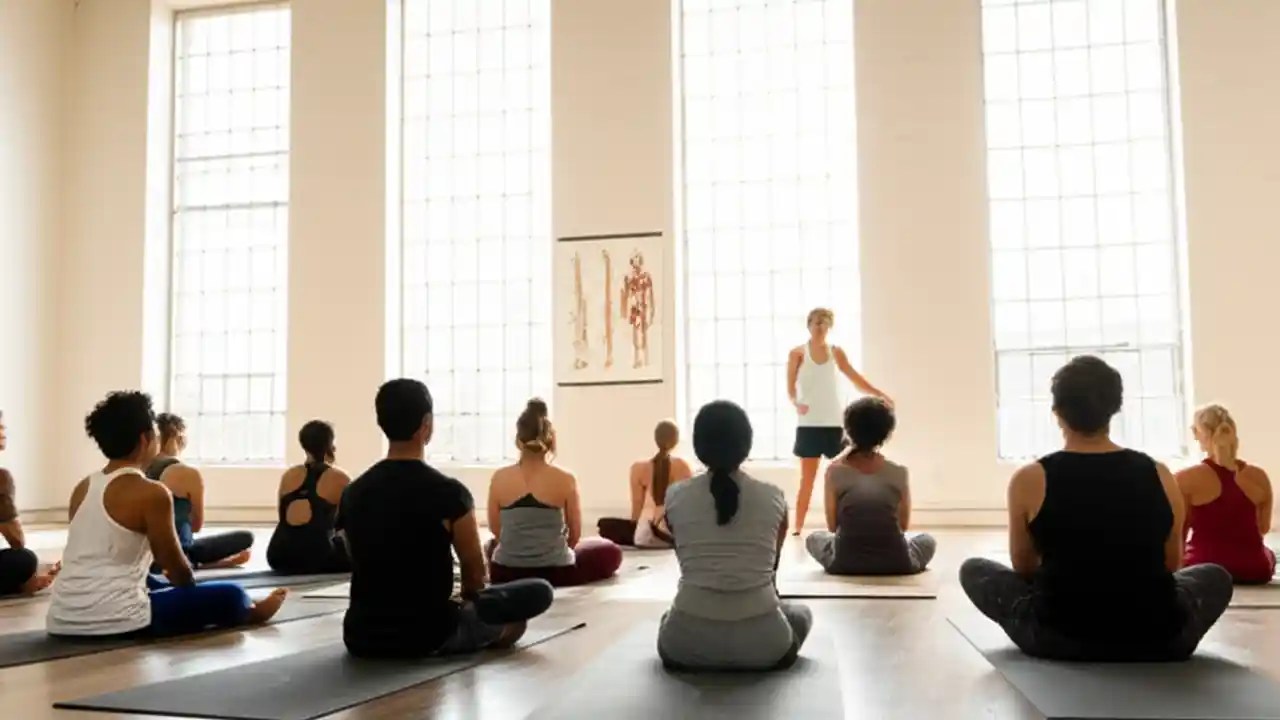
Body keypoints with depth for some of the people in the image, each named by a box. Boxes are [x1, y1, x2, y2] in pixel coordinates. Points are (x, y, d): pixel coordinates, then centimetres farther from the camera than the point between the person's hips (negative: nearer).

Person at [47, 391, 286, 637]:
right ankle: (251, 614, 42)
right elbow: (177, 568, -2)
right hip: (117, 621, -9)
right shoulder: (151, 493, -10)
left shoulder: (82, 489, 12)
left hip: (63, 621, 9)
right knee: (230, 596, 7)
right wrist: (192, 590, 21)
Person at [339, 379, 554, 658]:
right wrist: (466, 603, 23)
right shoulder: (448, 492, -14)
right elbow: (475, 572, -1)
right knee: (538, 593, 8)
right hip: (429, 635, -5)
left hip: (362, 637, 5)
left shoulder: (353, 494, 1)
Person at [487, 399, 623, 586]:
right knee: (611, 551, 24)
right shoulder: (565, 479, -14)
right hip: (555, 572, -3)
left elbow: (495, 529, 3)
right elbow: (575, 533, -2)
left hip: (505, 574, 4)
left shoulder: (500, 478, -9)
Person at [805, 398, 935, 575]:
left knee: (814, 538, 32)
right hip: (895, 563, 1)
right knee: (927, 540, 32)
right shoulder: (899, 472, -1)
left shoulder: (835, 471, -3)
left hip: (846, 563, -1)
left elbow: (832, 526, 5)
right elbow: (904, 525, 10)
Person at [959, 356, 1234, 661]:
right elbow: (1171, 566, 12)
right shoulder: (1160, 477, -3)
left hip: (1058, 637, -2)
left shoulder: (1029, 481, -8)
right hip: (1158, 639, 2)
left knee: (973, 571, 23)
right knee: (1216, 577, 32)